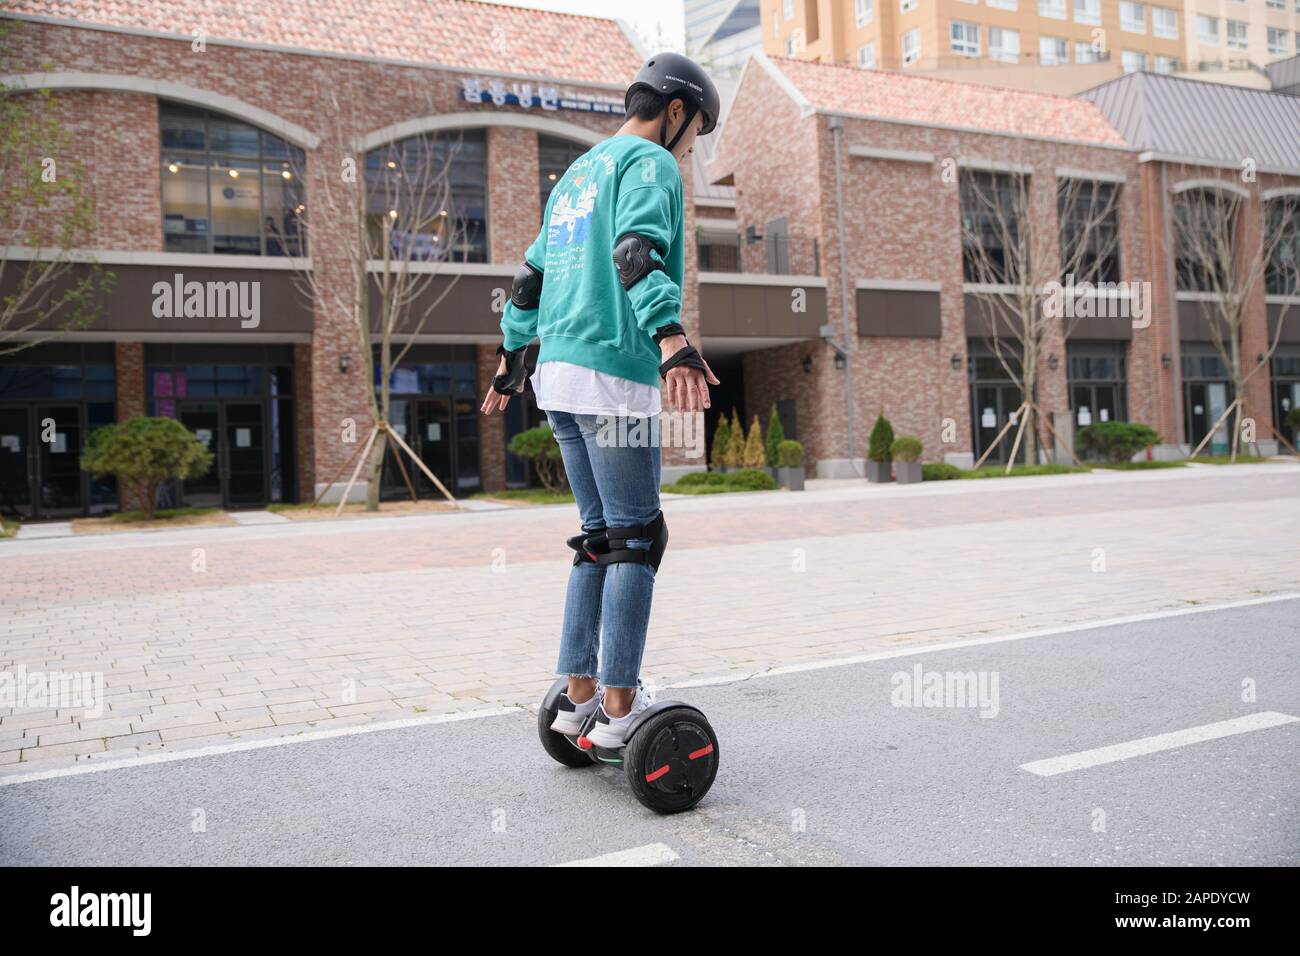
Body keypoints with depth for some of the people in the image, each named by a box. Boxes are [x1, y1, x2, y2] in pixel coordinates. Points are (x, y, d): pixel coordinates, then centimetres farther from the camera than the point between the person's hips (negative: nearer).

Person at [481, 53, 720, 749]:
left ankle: (578, 695, 16)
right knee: (634, 541, -3)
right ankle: (618, 710, 0)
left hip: (558, 374, 9)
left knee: (599, 537, 13)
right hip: (614, 377, -9)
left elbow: (531, 277, 28)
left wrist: (513, 355, 35)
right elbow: (637, 251, -20)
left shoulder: (578, 172, 26)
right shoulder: (650, 162, 0)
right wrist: (670, 334, -33)